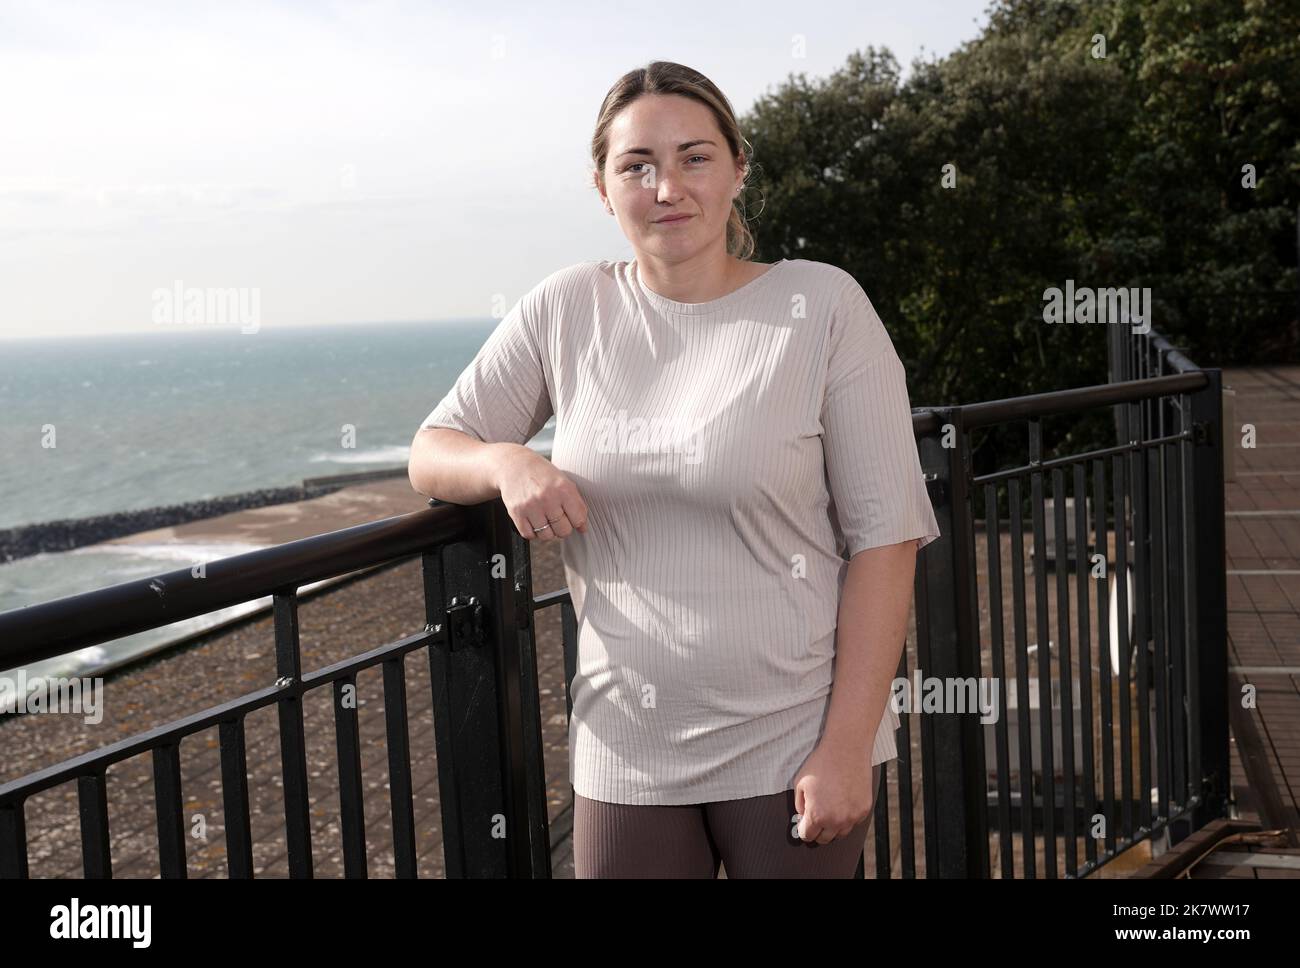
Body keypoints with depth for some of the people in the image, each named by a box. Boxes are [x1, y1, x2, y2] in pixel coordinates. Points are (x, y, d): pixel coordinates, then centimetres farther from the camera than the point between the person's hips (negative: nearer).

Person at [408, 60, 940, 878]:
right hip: (626, 750, 3)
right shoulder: (566, 310, 2)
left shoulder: (823, 306, -7)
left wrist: (847, 746, -13)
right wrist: (506, 462, -14)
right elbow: (432, 455, 9)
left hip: (794, 743, -2)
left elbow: (885, 537, -9)